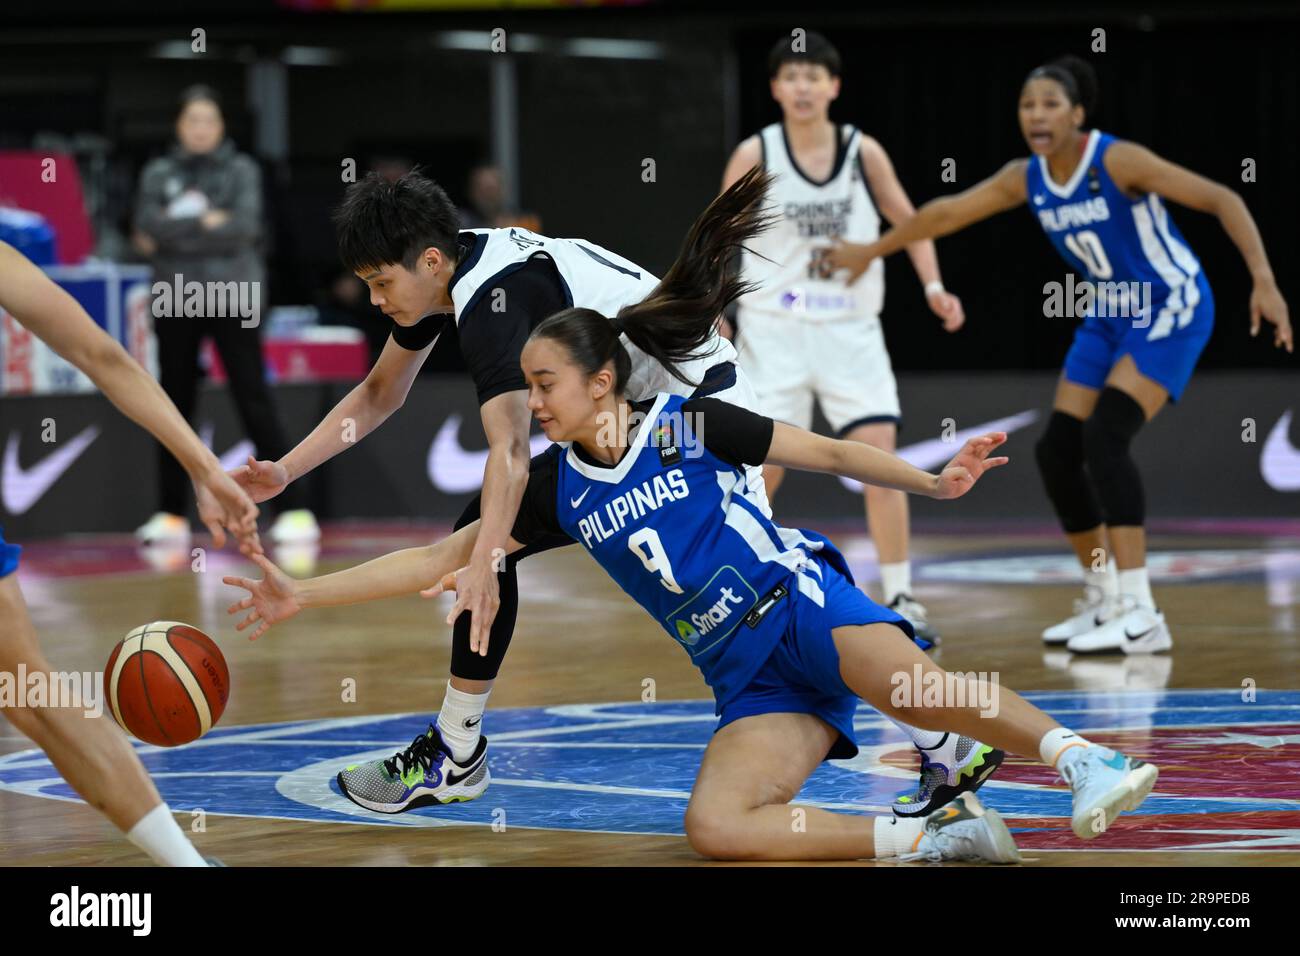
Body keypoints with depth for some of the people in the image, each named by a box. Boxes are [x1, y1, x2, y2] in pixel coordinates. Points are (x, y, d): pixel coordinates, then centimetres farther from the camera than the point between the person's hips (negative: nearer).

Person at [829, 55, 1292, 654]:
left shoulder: (1118, 161, -23)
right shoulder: (1026, 179, -3)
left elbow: (1221, 200, -25)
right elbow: (949, 212, 13)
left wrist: (1263, 281, -36)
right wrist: (873, 251, 23)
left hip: (1171, 311, -8)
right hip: (1110, 314, 8)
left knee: (1105, 436, -25)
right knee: (1057, 452, 2)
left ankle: (1140, 615, -27)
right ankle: (1104, 600, 19)